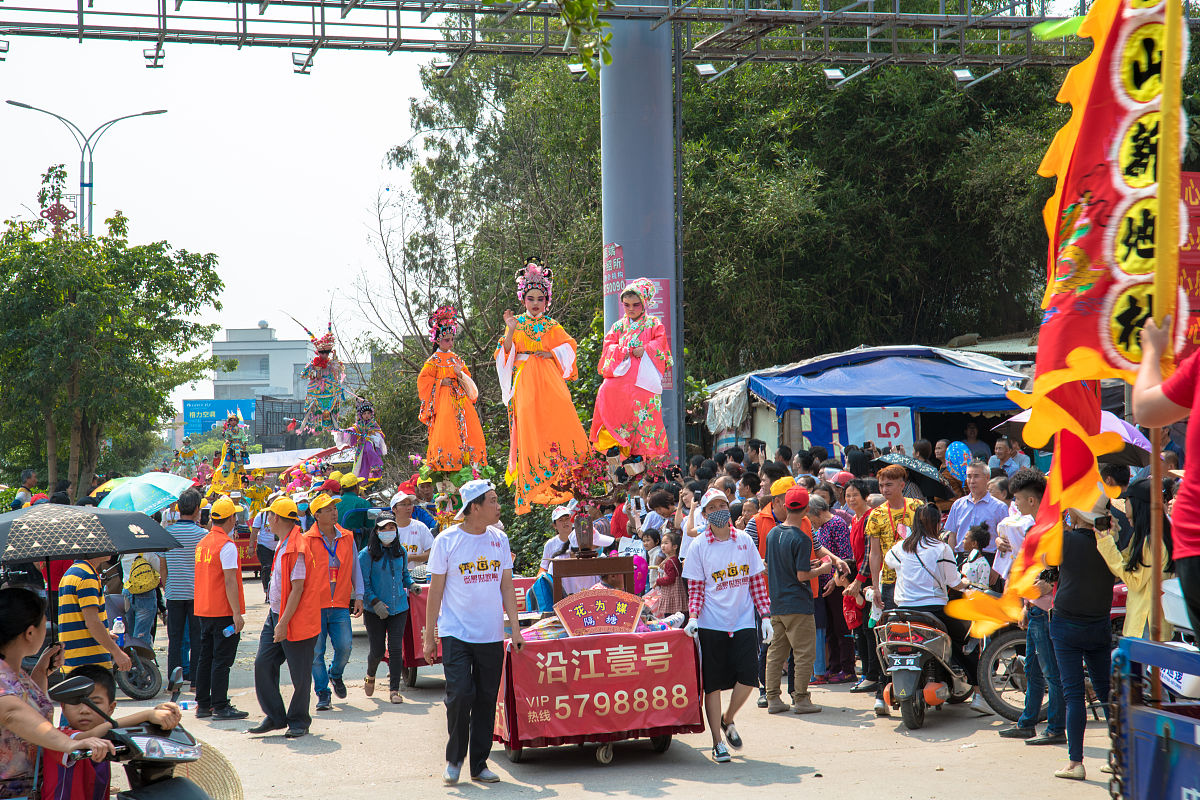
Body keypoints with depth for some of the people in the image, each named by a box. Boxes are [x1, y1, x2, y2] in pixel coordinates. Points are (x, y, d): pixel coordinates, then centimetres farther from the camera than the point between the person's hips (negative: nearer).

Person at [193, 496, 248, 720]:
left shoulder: (203, 543, 12)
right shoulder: (227, 545, -15)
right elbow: (230, 581, -20)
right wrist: (237, 613, -19)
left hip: (203, 610, 8)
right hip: (223, 612, -8)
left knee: (205, 658, 12)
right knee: (222, 660, -4)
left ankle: (203, 704, 17)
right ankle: (220, 707, -2)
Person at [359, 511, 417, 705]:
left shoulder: (401, 552, 7)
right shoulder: (366, 554, -7)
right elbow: (363, 583, -8)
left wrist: (411, 585, 2)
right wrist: (375, 602, -19)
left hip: (399, 608, 3)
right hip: (375, 611, -3)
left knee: (396, 649, -4)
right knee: (377, 650, 4)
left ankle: (394, 690, 2)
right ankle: (370, 676, 36)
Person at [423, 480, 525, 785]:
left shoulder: (499, 540, 6)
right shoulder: (447, 540, -5)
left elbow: (507, 586, 11)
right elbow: (436, 590, 0)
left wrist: (515, 629, 6)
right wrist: (429, 636, 0)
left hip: (492, 635, 3)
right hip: (456, 634, -3)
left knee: (486, 700, 5)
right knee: (460, 694, -11)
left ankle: (479, 764, 17)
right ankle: (454, 759, 10)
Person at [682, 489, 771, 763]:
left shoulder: (744, 540, 5)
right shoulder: (698, 546, -1)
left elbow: (756, 580, 9)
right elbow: (695, 588, 1)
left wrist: (765, 617, 4)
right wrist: (693, 617, -14)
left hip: (743, 622, 2)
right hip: (711, 625, -1)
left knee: (748, 677, -8)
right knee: (713, 684, 1)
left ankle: (728, 720, 21)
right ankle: (718, 742, 13)